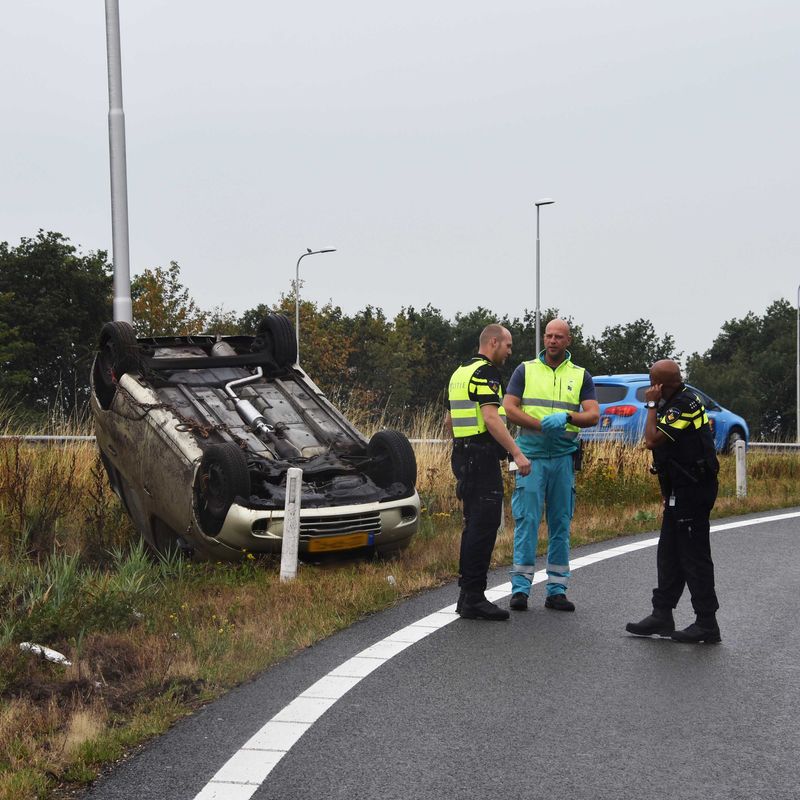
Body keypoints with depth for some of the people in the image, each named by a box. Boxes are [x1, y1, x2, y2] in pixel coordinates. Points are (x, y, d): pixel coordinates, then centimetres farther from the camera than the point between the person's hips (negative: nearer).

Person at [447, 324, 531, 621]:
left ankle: (467, 595, 17)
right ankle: (473, 599, -8)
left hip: (463, 456, 10)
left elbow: (450, 419, 24)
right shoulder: (486, 372, -12)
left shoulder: (460, 372, 18)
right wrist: (516, 453, -23)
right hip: (483, 457, -10)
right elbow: (491, 418, -23)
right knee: (484, 526, -8)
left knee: (474, 526, 14)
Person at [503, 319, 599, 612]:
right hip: (531, 455, -2)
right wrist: (541, 425, -15)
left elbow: (593, 415, 0)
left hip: (564, 457, 2)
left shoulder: (580, 376, 11)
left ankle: (556, 590, 11)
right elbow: (509, 408, -1)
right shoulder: (526, 370, 8)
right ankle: (520, 588, -3)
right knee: (527, 521, -7)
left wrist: (566, 417, -19)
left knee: (561, 523, 5)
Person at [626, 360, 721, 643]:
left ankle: (707, 624, 0)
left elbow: (653, 439, -23)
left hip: (692, 491, -11)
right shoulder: (678, 401, 14)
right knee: (669, 554, 13)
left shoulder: (685, 403, -18)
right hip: (683, 490, 11)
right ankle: (662, 616, 19)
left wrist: (652, 405, -14)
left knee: (694, 556, -5)